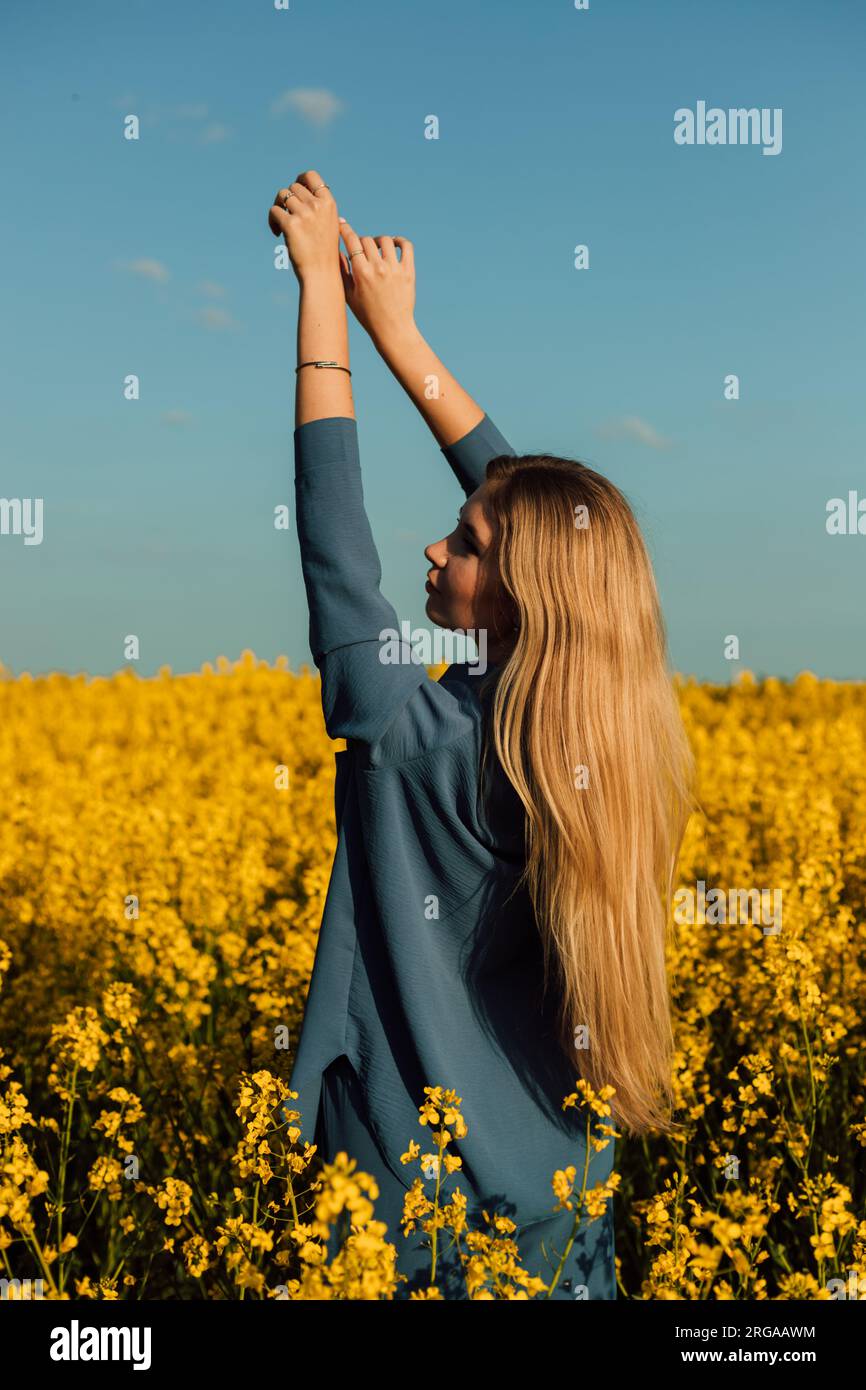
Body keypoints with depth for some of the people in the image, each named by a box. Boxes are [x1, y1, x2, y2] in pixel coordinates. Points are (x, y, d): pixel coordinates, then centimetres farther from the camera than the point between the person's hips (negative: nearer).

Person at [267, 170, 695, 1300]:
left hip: (423, 1186, -6)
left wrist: (321, 287, -12)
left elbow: (333, 538, -19)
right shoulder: (601, 737, -7)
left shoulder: (418, 738, -24)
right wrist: (398, 330, 4)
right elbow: (521, 493, 1)